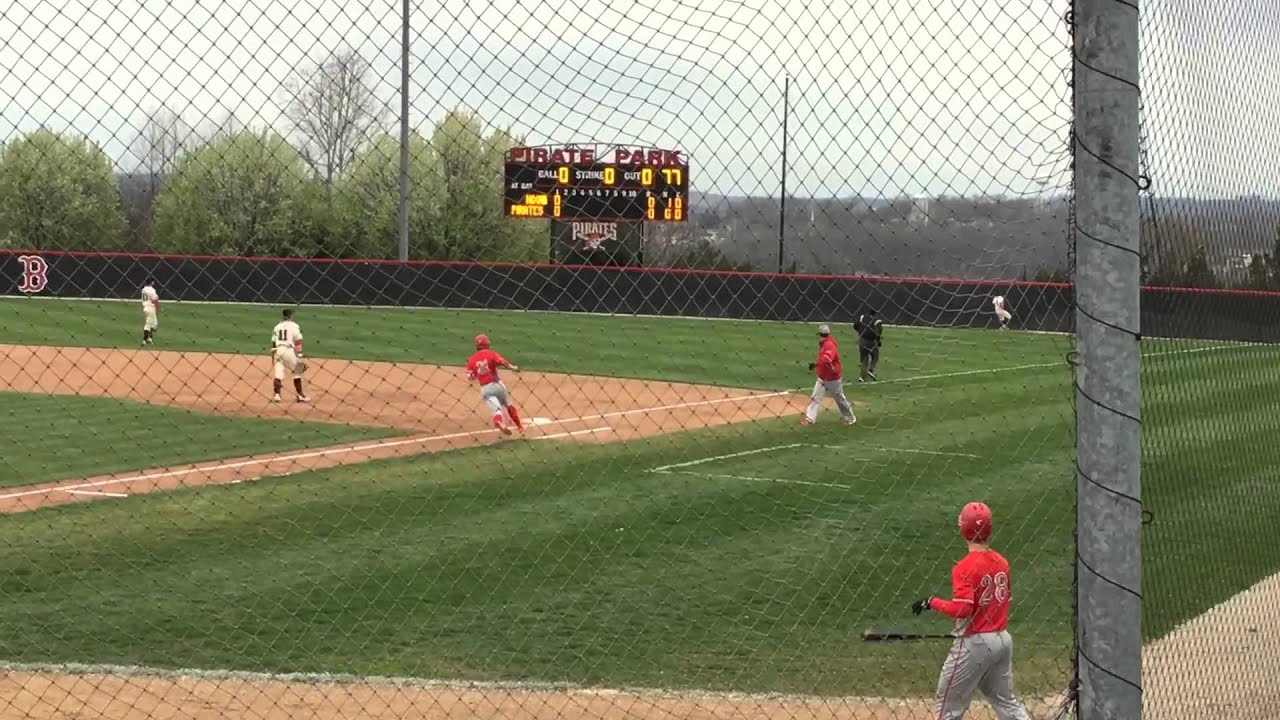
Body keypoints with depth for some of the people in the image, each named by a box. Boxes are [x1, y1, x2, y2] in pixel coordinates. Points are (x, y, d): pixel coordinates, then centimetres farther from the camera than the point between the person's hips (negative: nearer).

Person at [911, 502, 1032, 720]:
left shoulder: (965, 567, -18)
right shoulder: (1001, 562, 4)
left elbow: (962, 609, -25)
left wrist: (931, 603, -14)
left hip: (974, 643, -7)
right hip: (1002, 640, 7)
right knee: (1006, 700, 17)